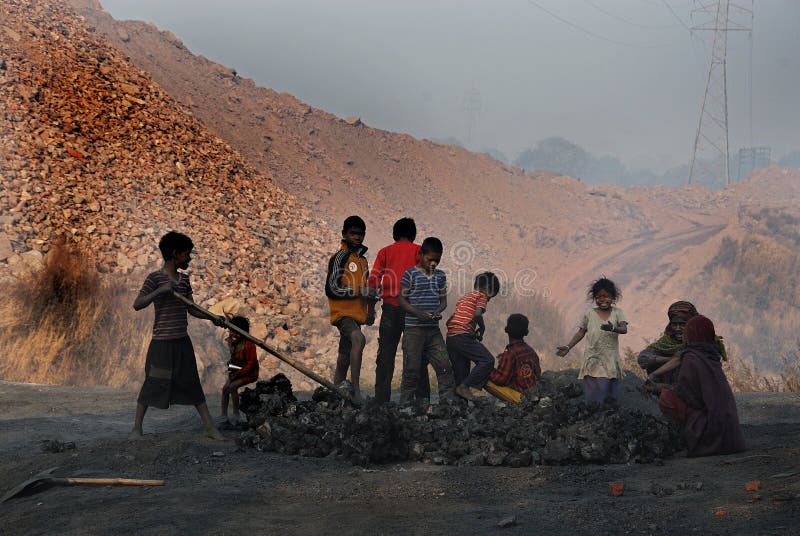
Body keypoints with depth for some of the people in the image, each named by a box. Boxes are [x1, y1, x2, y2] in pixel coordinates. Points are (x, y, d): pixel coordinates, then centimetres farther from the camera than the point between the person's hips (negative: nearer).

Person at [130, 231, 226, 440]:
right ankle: (136, 428, 11)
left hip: (182, 341, 6)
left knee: (193, 384, 9)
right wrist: (160, 290, -26)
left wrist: (212, 317, 3)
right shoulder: (155, 278, -10)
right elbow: (137, 305, -17)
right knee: (152, 384, 0)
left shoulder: (184, 279, 10)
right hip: (161, 342, -6)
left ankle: (210, 427, 10)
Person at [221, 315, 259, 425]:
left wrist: (238, 374, -23)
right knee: (225, 388, -9)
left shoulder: (248, 344, -24)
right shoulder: (232, 342, 1)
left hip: (249, 373, -8)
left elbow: (251, 363, -22)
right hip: (237, 371, 8)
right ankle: (224, 415, -4)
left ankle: (236, 414, -15)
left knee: (233, 386, -26)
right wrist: (231, 370, 1)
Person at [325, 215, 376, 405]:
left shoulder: (362, 259, 20)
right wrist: (358, 292, -16)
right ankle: (355, 390, -36)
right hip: (343, 313, -9)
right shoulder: (339, 257, -6)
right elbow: (331, 290, -13)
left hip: (356, 315, 9)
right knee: (358, 339, -32)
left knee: (345, 358, 10)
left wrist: (370, 311, 20)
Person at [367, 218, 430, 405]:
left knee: (385, 356, 4)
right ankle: (423, 398, 0)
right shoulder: (418, 250, 7)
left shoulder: (385, 252, 11)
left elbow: (373, 281, 1)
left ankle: (381, 400, -1)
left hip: (390, 307, 1)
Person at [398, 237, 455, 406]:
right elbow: (401, 299, -5)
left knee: (445, 365, -2)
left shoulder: (440, 276, 13)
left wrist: (438, 311, -7)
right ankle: (405, 404, 7)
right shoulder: (410, 274, -3)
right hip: (414, 329, -5)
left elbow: (443, 300, 16)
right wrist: (418, 313, -18)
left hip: (433, 329, 5)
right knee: (411, 370, -1)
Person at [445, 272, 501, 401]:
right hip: (463, 335, -9)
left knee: (461, 371, 10)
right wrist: (482, 328, 1)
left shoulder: (464, 297, 28)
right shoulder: (482, 296, 4)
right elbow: (477, 314, -14)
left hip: (450, 336, 9)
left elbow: (449, 321, 21)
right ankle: (464, 386, -15)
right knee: (488, 361, -8)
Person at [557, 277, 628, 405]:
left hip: (611, 361, 1)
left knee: (611, 399, 3)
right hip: (593, 360, -1)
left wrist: (613, 329, -33)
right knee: (594, 400, -8)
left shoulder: (617, 312, 3)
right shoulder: (589, 313, 5)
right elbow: (581, 333, 10)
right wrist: (568, 347, -1)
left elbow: (624, 329, -11)